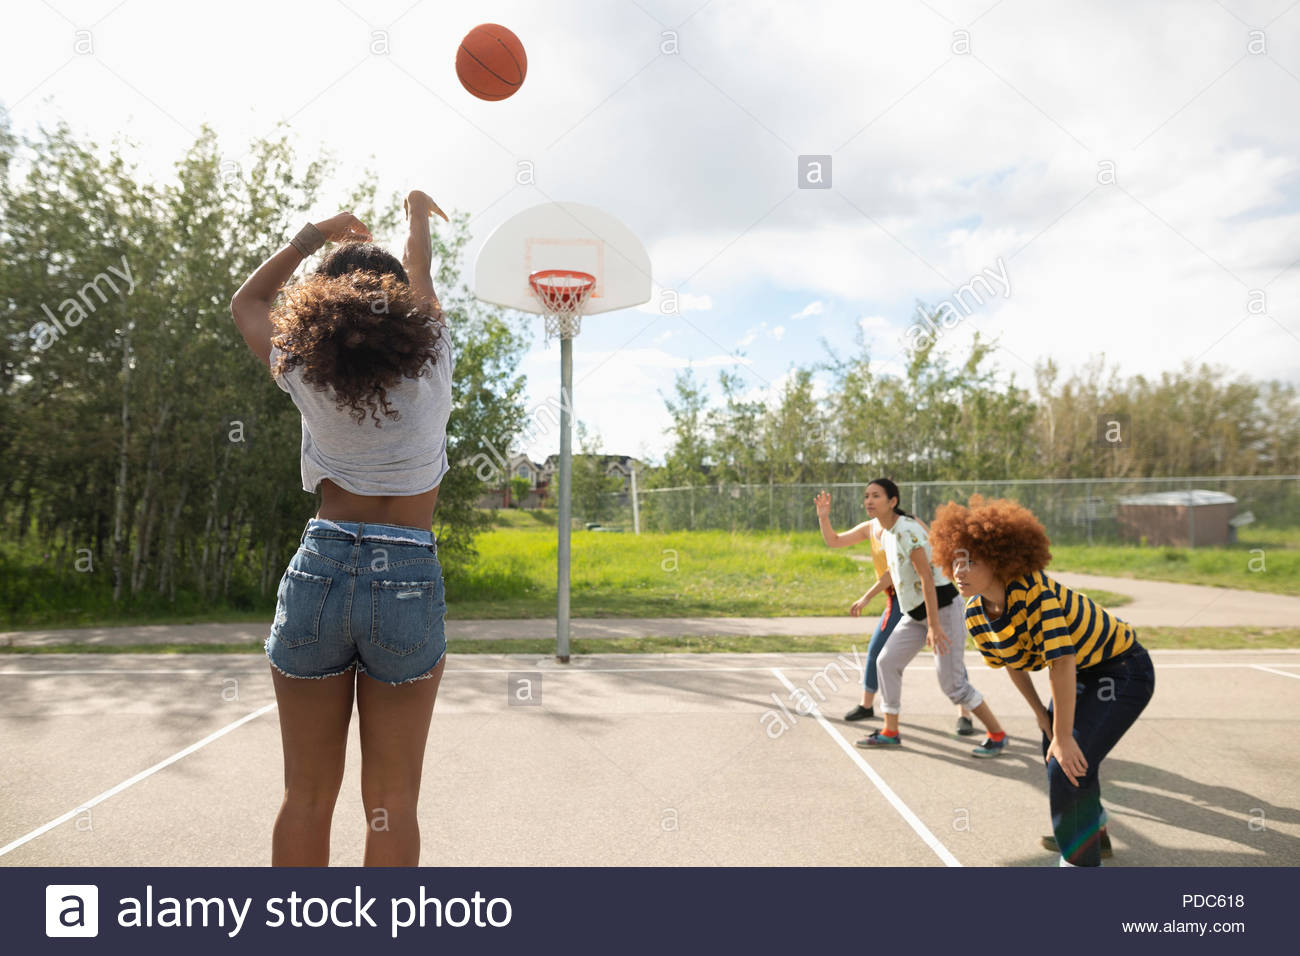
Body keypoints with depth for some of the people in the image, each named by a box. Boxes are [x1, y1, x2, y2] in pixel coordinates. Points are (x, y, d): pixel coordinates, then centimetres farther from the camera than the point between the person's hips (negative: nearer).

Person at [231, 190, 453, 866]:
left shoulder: (308, 374, 0)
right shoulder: (428, 363, -3)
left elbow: (246, 303, 22)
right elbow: (420, 281, 19)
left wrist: (315, 235, 27)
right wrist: (419, 217, 37)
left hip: (319, 571, 2)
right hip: (408, 581, -1)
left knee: (307, 794, 12)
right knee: (391, 802, 7)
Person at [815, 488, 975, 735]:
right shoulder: (870, 528, 5)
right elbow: (833, 541, 10)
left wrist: (867, 597, -26)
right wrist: (824, 517, -8)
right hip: (899, 600, 6)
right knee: (876, 649, 8)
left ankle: (963, 714, 1)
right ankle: (866, 705, 26)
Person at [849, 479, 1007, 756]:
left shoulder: (906, 530, -21)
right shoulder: (885, 533, 8)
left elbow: (926, 578, -25)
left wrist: (934, 626, -28)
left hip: (942, 607, -9)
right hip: (915, 613, 9)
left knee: (951, 682, -8)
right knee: (886, 662, 6)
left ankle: (997, 735, 10)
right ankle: (890, 732, 17)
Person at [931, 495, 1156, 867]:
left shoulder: (1035, 591, -35)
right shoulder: (976, 615, -12)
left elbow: (1061, 662, -37)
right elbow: (1011, 664, 6)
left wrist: (1064, 736, -32)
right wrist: (1040, 713, 9)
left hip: (1123, 671, -9)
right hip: (1082, 675, 9)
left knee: (1070, 762, -18)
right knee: (1052, 749, 24)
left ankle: (1080, 858, 3)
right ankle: (1093, 829, 50)